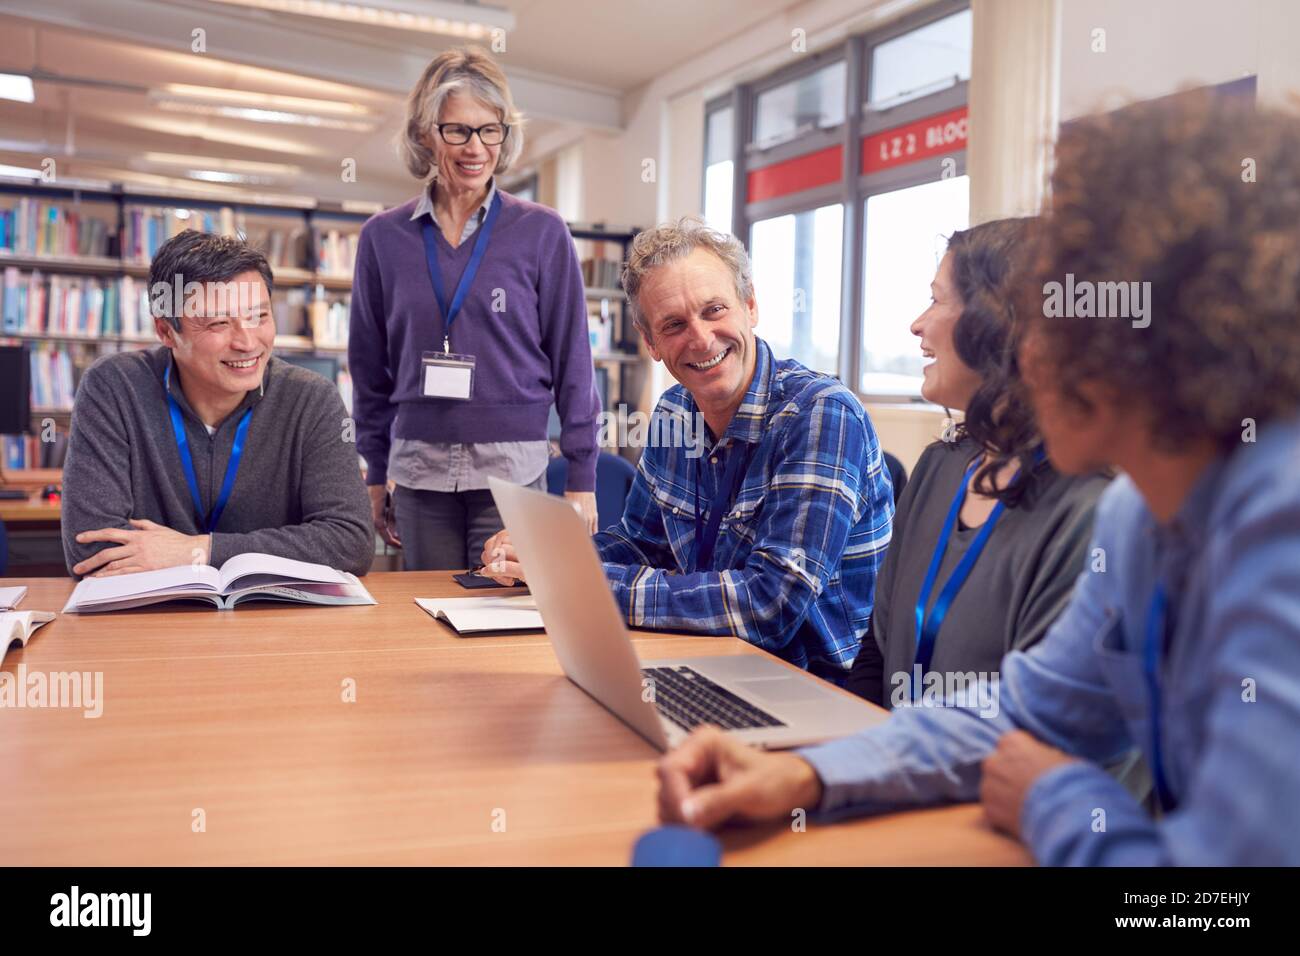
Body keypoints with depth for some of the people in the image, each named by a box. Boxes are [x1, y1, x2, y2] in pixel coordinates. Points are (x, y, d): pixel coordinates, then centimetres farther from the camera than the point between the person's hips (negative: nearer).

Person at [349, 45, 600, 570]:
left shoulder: (541, 232, -1)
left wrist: (581, 477, -1)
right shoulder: (383, 237, 5)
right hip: (418, 468, 2)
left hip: (512, 467, -2)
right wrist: (375, 474, 11)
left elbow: (571, 360, 1)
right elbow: (370, 367, 11)